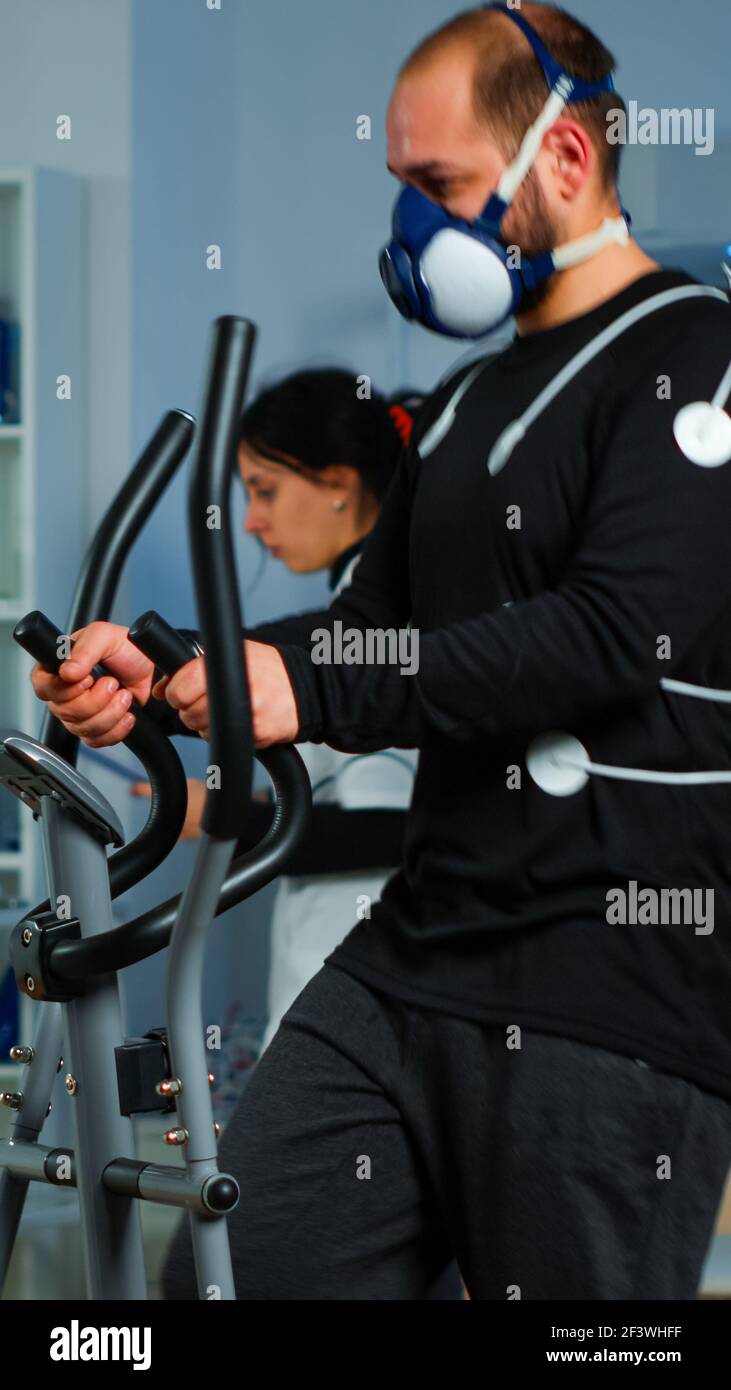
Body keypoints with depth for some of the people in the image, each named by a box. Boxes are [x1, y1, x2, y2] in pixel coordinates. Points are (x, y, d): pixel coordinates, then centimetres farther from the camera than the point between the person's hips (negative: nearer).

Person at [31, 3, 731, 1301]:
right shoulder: (465, 404, 22)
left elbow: (617, 633, -20)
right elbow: (376, 624, 21)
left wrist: (311, 692, -21)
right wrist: (163, 670, 3)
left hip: (614, 986, -8)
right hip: (420, 949, 8)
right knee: (224, 1271, 1)